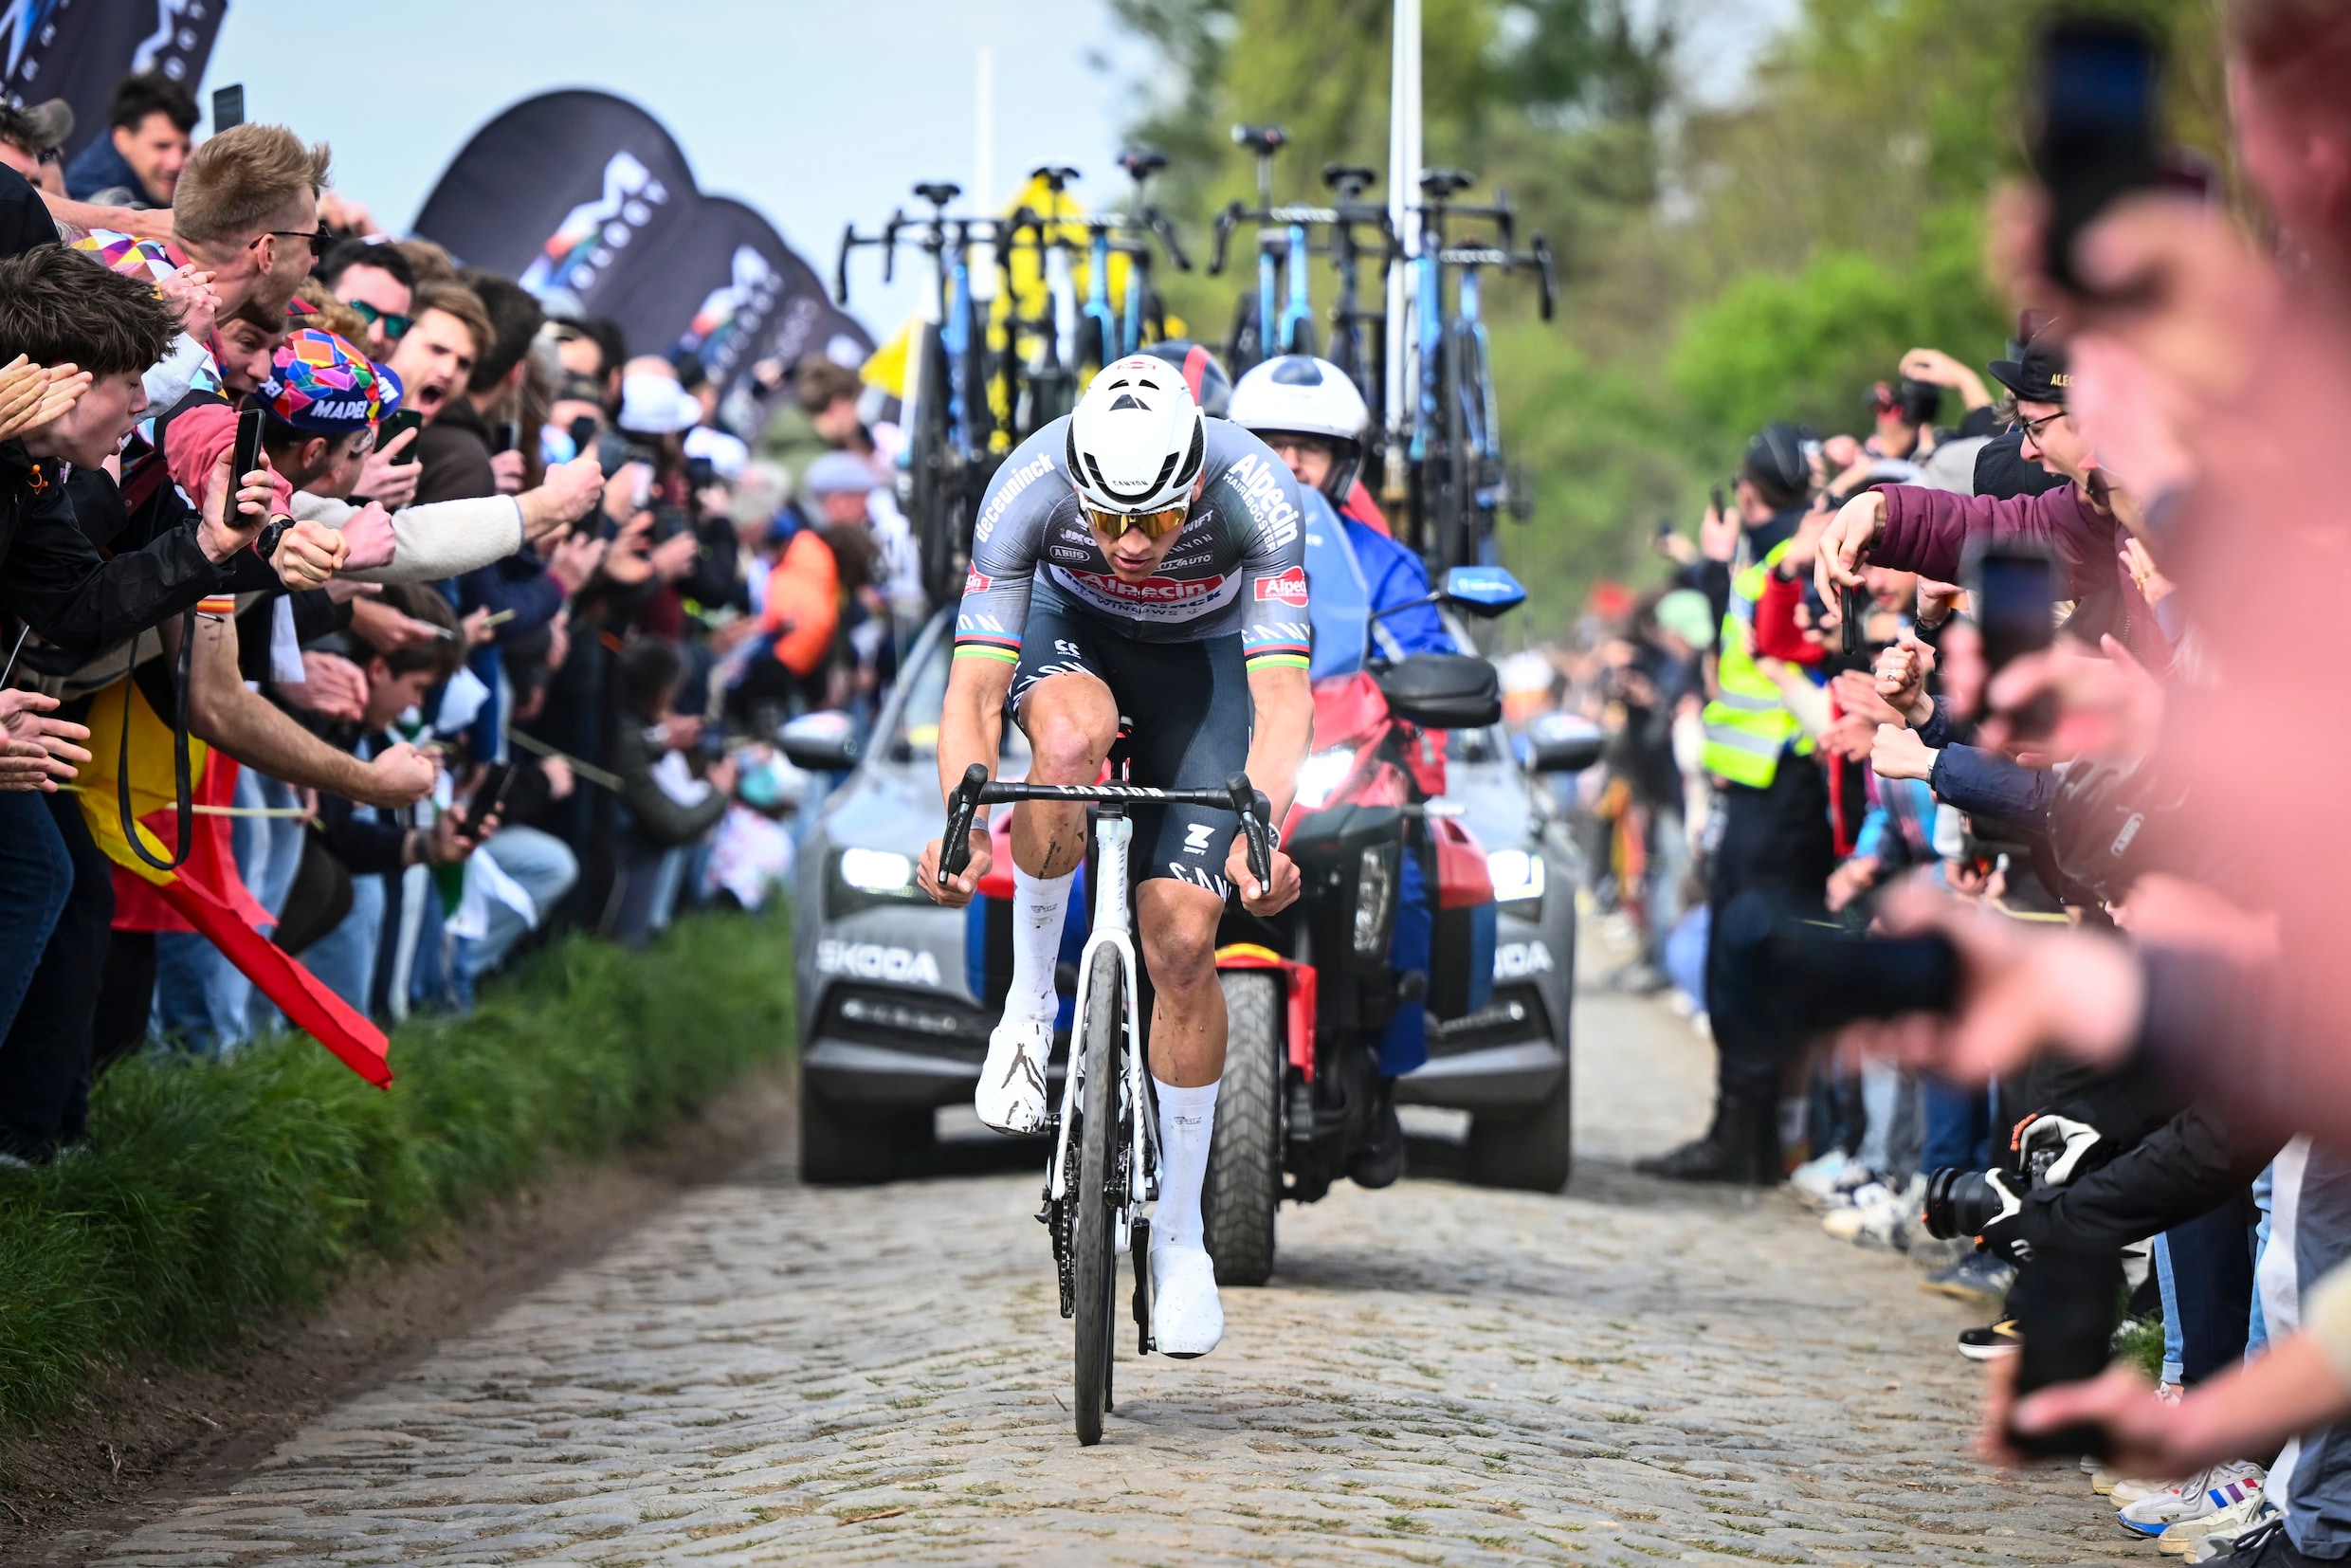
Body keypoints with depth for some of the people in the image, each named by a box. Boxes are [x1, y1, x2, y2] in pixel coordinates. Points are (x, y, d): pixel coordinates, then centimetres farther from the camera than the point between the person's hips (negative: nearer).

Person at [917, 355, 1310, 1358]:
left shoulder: (1255, 493, -36)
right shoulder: (1029, 488, -34)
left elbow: (1281, 697, -41)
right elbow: (974, 688, -36)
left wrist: (1261, 831, -58)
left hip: (1204, 653, 0)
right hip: (1071, 626, 0)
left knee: (1182, 946, -10)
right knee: (1071, 740, -39)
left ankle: (1180, 1235, 6)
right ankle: (1029, 1002, -15)